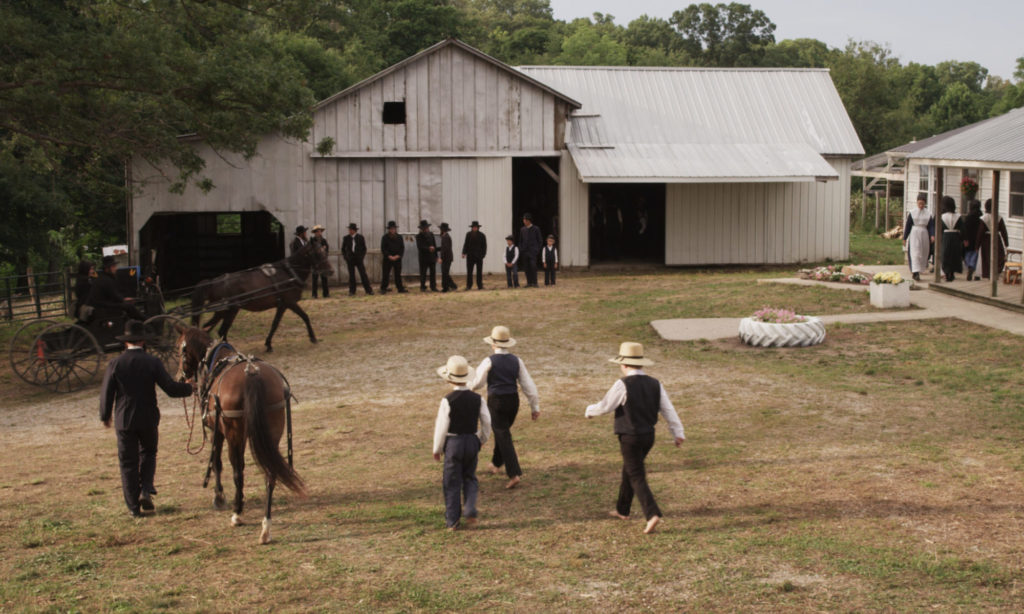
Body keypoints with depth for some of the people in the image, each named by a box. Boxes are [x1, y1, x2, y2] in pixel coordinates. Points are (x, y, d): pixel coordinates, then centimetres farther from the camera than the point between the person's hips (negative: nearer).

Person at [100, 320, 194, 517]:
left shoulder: (115, 364, -6)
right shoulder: (153, 362, -8)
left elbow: (106, 394, -1)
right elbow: (170, 388, -11)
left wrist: (105, 417, 14)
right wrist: (188, 387, 9)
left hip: (124, 420, 0)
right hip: (148, 419, 0)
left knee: (128, 462, 7)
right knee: (148, 453, 23)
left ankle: (133, 506, 7)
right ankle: (146, 489, 2)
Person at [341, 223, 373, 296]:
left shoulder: (360, 237, 0)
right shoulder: (346, 238, 2)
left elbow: (364, 248, 8)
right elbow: (343, 249, 12)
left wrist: (362, 256, -1)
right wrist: (345, 257, 3)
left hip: (359, 259, -1)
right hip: (350, 259, 1)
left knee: (363, 274, -4)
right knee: (351, 275, 3)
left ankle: (368, 290, -2)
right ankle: (352, 291, 10)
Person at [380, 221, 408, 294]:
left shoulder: (399, 237, 8)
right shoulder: (385, 237, 0)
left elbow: (402, 248, 7)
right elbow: (383, 249, -3)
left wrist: (398, 256, -8)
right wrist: (389, 256, -12)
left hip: (397, 258, 2)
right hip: (387, 258, -2)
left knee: (398, 274, 5)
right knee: (385, 274, -2)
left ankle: (400, 288, 9)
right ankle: (383, 289, 3)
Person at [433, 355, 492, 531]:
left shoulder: (448, 400, -15)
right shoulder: (477, 399, -4)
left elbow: (442, 426, -11)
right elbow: (486, 423, 2)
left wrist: (437, 449, 0)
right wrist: (481, 440, 18)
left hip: (453, 443, -3)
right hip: (472, 442, 3)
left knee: (452, 482, 7)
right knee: (469, 478, 20)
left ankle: (452, 521, 12)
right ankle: (471, 511, 2)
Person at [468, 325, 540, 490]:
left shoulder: (489, 361, -12)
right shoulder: (516, 360, 0)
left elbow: (478, 383, -4)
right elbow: (528, 384, 1)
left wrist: (469, 387, 21)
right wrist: (535, 407, 7)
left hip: (496, 402, -5)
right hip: (513, 401, 5)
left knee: (503, 437, -4)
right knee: (502, 432, 25)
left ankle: (514, 473, -13)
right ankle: (496, 464, 41)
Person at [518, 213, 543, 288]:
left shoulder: (536, 229, 1)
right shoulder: (522, 229, 12)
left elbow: (540, 241, 4)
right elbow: (520, 241, 18)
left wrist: (537, 250, -5)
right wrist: (520, 250, 5)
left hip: (533, 251, -4)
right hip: (525, 251, 4)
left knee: (533, 266, -14)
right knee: (526, 267, 0)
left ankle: (534, 283, -10)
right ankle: (529, 283, 6)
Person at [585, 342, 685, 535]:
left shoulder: (623, 385, -17)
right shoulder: (654, 384, 1)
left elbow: (604, 406, -9)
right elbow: (668, 409, 1)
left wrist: (589, 410, 12)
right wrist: (678, 432, 5)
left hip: (630, 438, -7)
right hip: (648, 435, 7)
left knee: (637, 478, -4)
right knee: (628, 470, 22)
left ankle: (652, 514, -18)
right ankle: (622, 510, 35)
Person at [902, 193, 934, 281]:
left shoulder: (928, 214, 4)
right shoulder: (912, 213, 0)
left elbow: (931, 226, -1)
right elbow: (907, 226, 2)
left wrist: (932, 235, -18)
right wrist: (905, 238, 1)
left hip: (924, 234, 3)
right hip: (914, 235, -3)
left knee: (923, 253, 8)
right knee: (915, 253, -12)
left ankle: (916, 271, 22)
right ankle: (915, 272, -19)